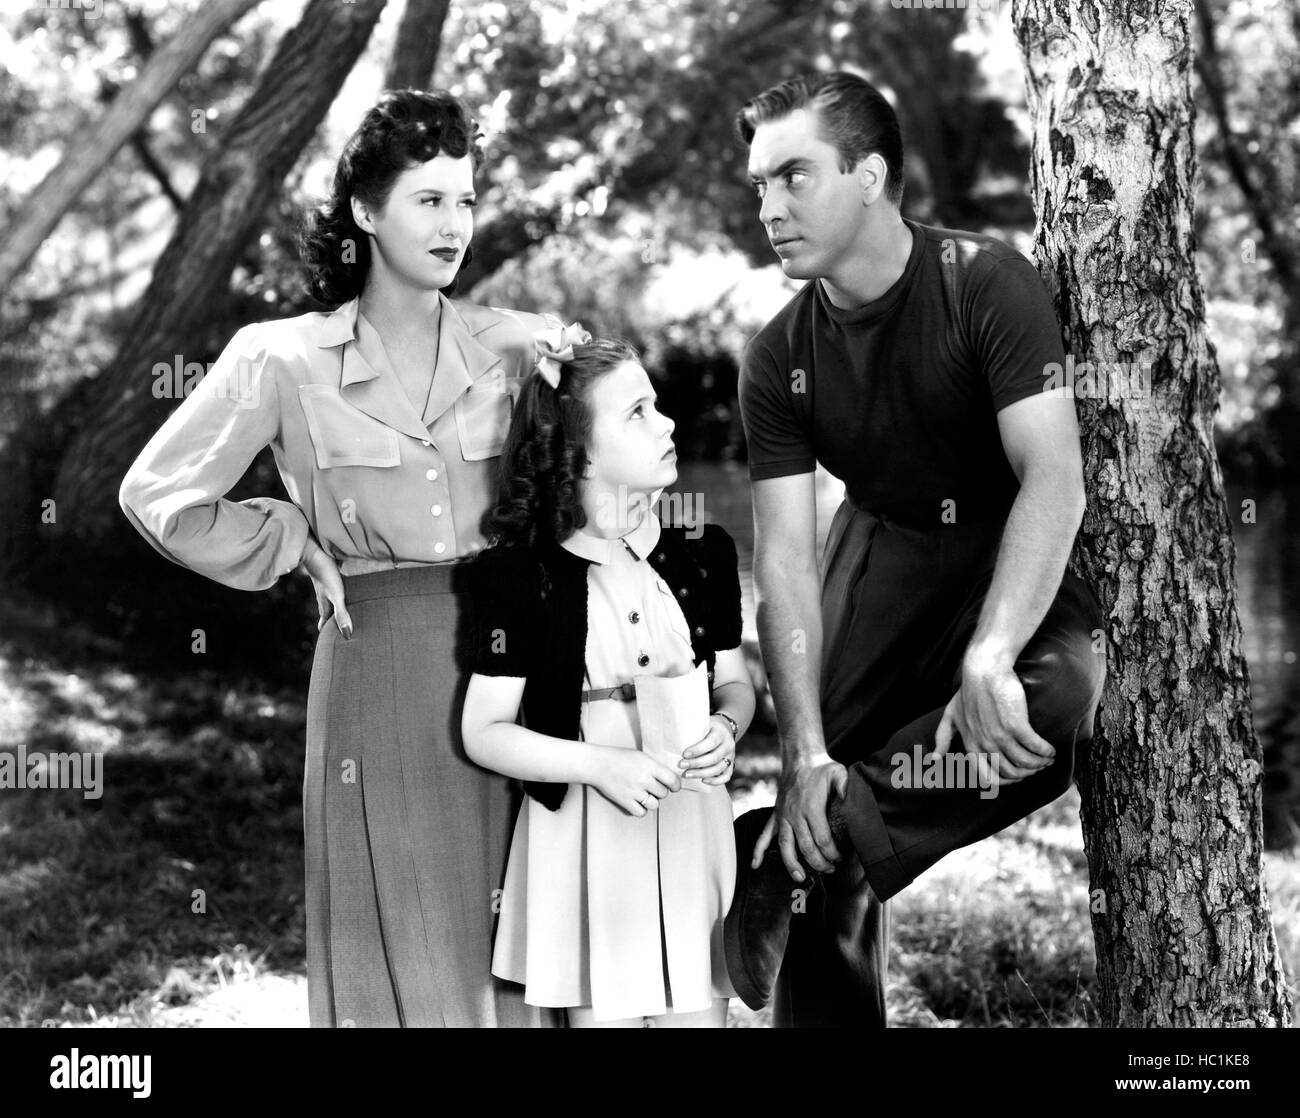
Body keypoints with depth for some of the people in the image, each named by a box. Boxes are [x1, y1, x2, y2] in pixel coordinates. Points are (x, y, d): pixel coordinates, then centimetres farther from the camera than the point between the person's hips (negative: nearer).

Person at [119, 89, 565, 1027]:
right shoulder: (283, 362, 0)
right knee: (399, 953, 4)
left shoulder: (519, 348, 5)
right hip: (375, 664, -2)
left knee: (508, 940, 6)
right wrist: (302, 548, 3)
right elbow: (158, 494, 6)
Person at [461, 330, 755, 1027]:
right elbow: (483, 732, -6)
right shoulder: (520, 576, -8)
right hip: (582, 832, -3)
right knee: (604, 1013, 4)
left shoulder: (702, 552, 3)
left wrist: (724, 729, -9)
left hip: (690, 824, 3)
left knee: (698, 1013, 4)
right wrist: (603, 765, -18)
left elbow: (734, 682, 14)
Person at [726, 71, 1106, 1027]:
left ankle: (776, 857, -27)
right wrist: (807, 751, -23)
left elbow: (1055, 482, -28)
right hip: (884, 554, 4)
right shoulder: (780, 358, -6)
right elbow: (784, 556, -10)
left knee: (1054, 698, -34)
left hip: (1016, 561, -4)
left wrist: (988, 659, -42)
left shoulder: (984, 285, -19)